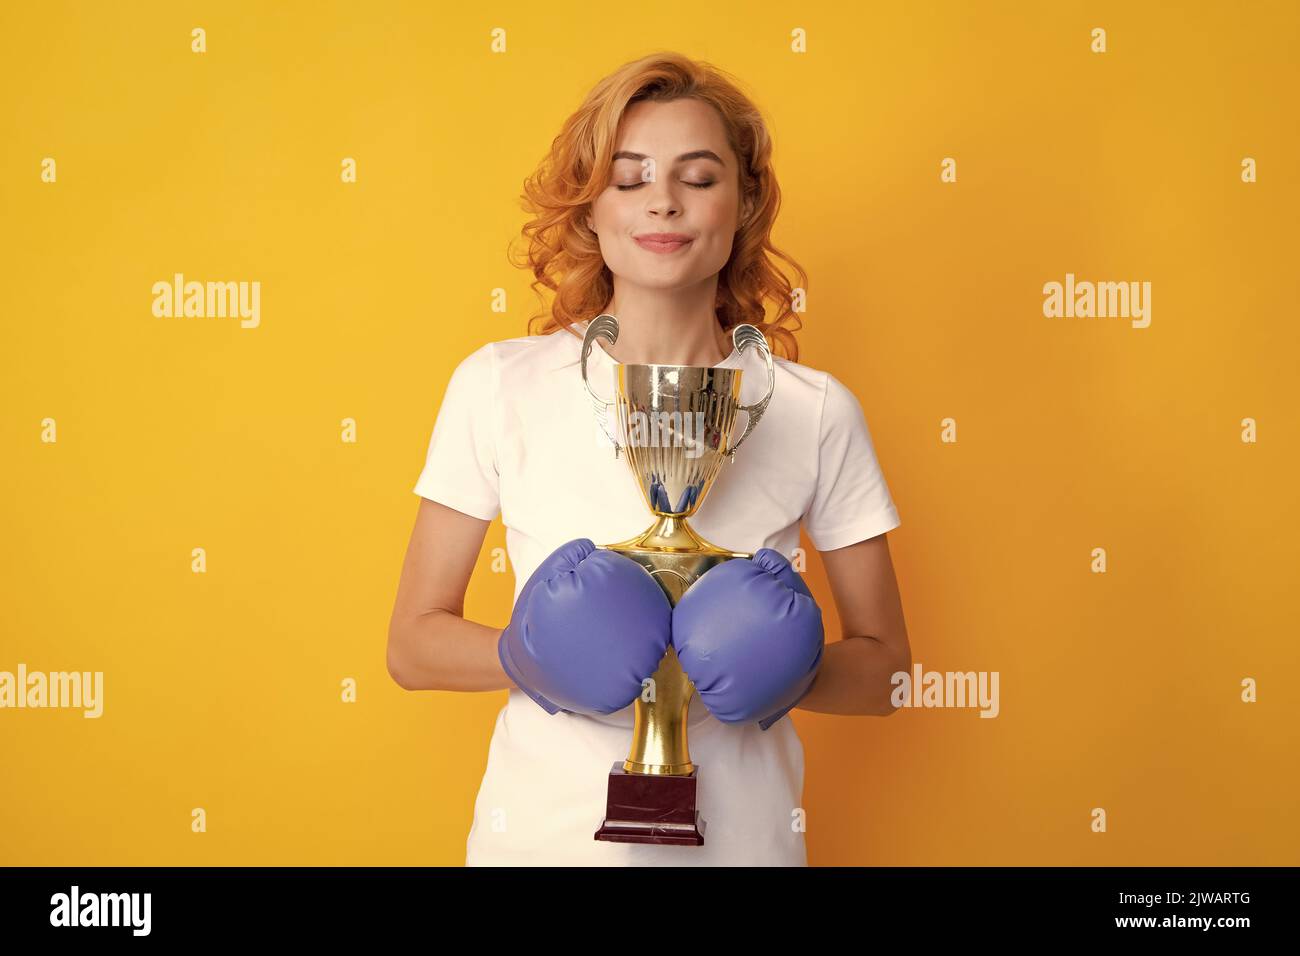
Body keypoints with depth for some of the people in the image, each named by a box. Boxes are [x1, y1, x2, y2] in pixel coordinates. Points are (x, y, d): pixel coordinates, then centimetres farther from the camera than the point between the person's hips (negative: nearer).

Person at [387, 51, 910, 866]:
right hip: (544, 829, 0)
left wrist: (791, 666, -17)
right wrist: (529, 655, -20)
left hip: (741, 832, 1)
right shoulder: (498, 385, -7)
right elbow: (414, 643, -2)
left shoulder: (817, 411, -6)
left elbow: (885, 668, 2)